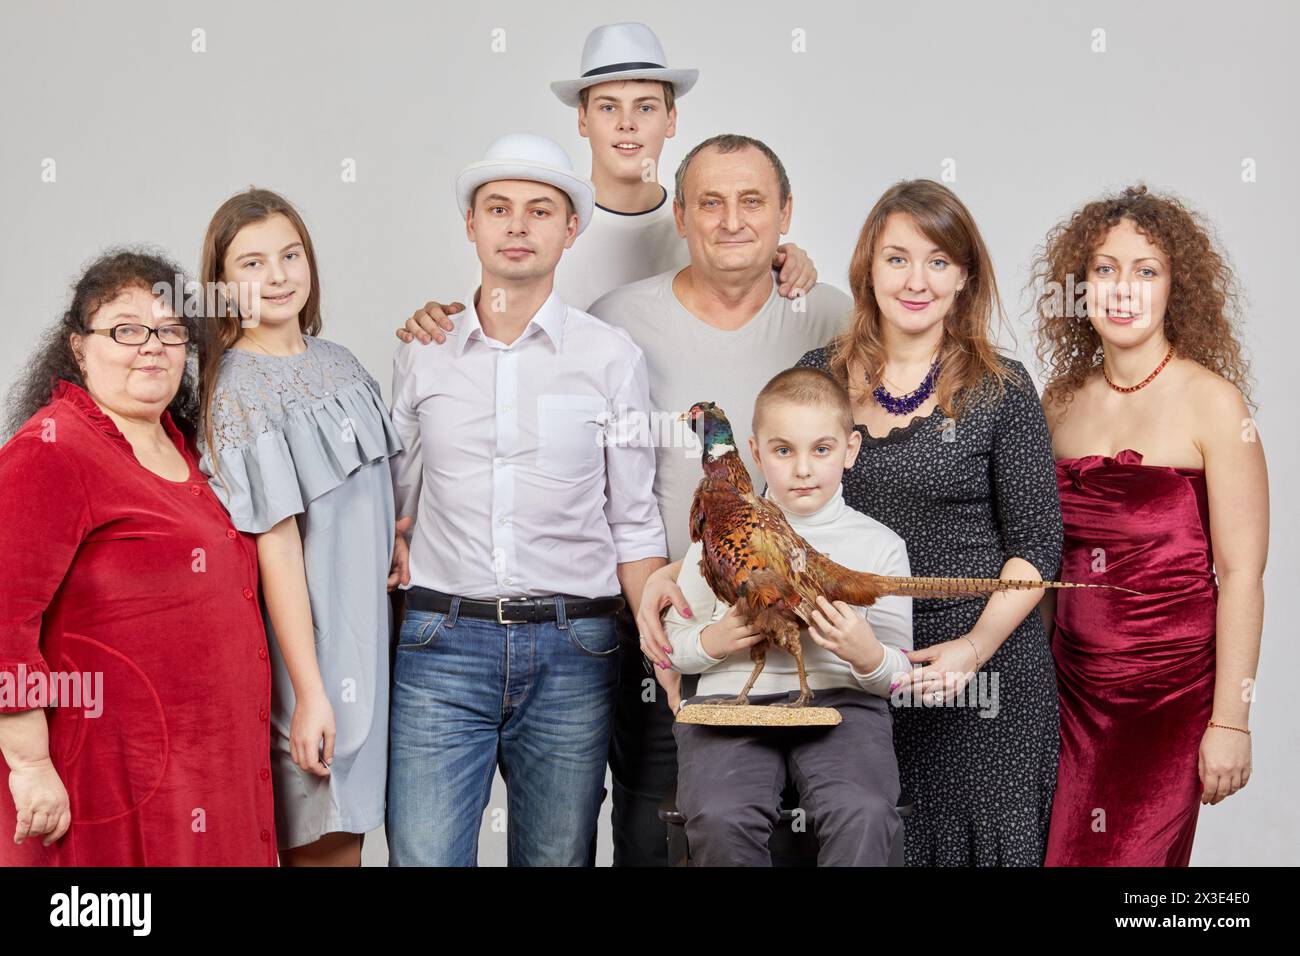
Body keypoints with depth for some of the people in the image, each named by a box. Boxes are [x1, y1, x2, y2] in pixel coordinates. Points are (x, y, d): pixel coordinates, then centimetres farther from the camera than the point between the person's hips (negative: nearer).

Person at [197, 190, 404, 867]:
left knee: (349, 831, 12)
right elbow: (277, 545, -17)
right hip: (305, 641, -7)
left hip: (368, 630, 7)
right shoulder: (237, 390, -13)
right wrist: (309, 691, -18)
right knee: (323, 847, -1)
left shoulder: (336, 361, 8)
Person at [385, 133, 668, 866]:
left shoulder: (612, 356, 3)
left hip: (572, 649, 0)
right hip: (443, 644, 0)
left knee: (556, 857, 9)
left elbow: (634, 524, 5)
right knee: (423, 855, -6)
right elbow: (396, 501, 14)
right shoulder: (422, 353, 8)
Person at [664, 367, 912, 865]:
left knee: (862, 815, -31)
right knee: (719, 819, -29)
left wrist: (868, 655, -13)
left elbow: (900, 674, 11)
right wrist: (714, 641, -6)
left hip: (841, 699, 0)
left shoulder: (879, 545, 10)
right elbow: (671, 641, 17)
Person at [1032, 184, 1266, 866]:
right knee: (1061, 849, 9)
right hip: (1072, 682, 4)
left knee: (1126, 858, -2)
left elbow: (1241, 573, -10)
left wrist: (1231, 721, -12)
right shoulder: (1061, 401, 5)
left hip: (1173, 689, -4)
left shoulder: (1210, 401, -9)